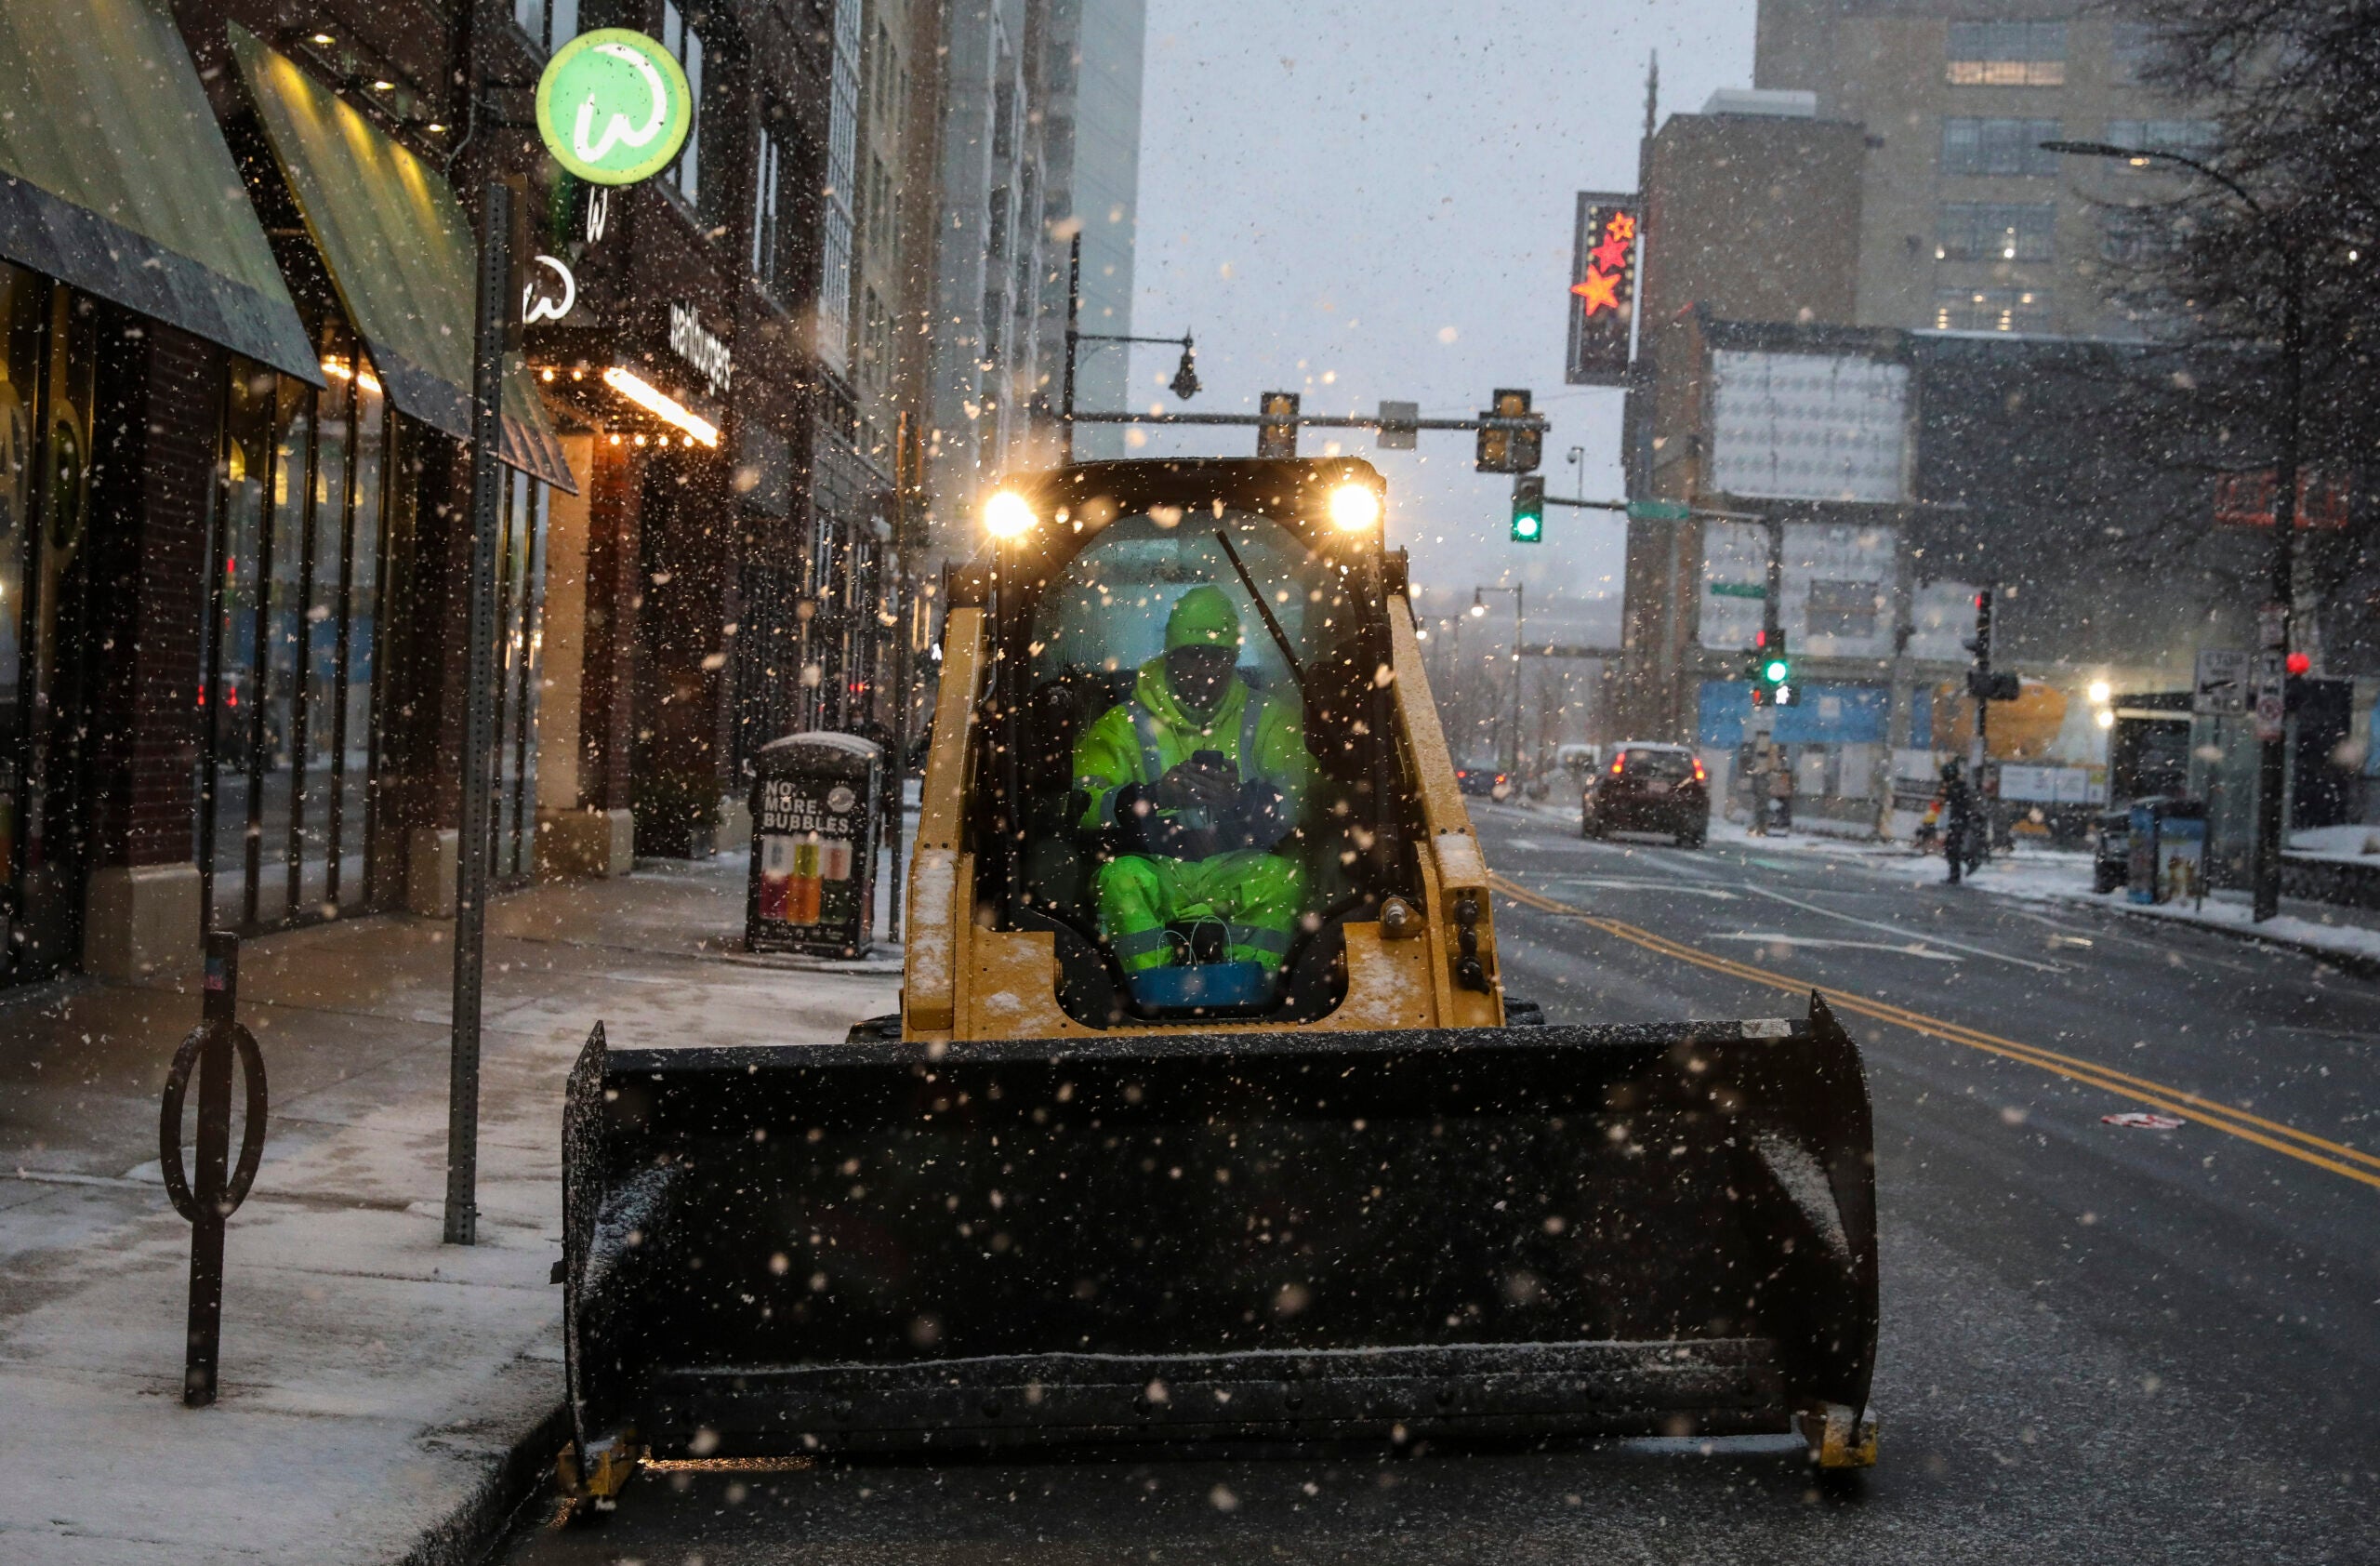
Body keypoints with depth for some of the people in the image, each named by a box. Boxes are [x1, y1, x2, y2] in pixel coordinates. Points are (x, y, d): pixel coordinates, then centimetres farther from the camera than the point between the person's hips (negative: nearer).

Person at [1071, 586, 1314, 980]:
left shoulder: (1265, 718, 10)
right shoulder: (1125, 723, 7)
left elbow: (1297, 799, -4)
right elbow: (1082, 804, -7)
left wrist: (1242, 797, -26)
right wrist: (1154, 795, -26)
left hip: (1237, 873, 1)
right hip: (1158, 875, 0)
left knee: (1282, 875, -30)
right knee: (1121, 877, -32)